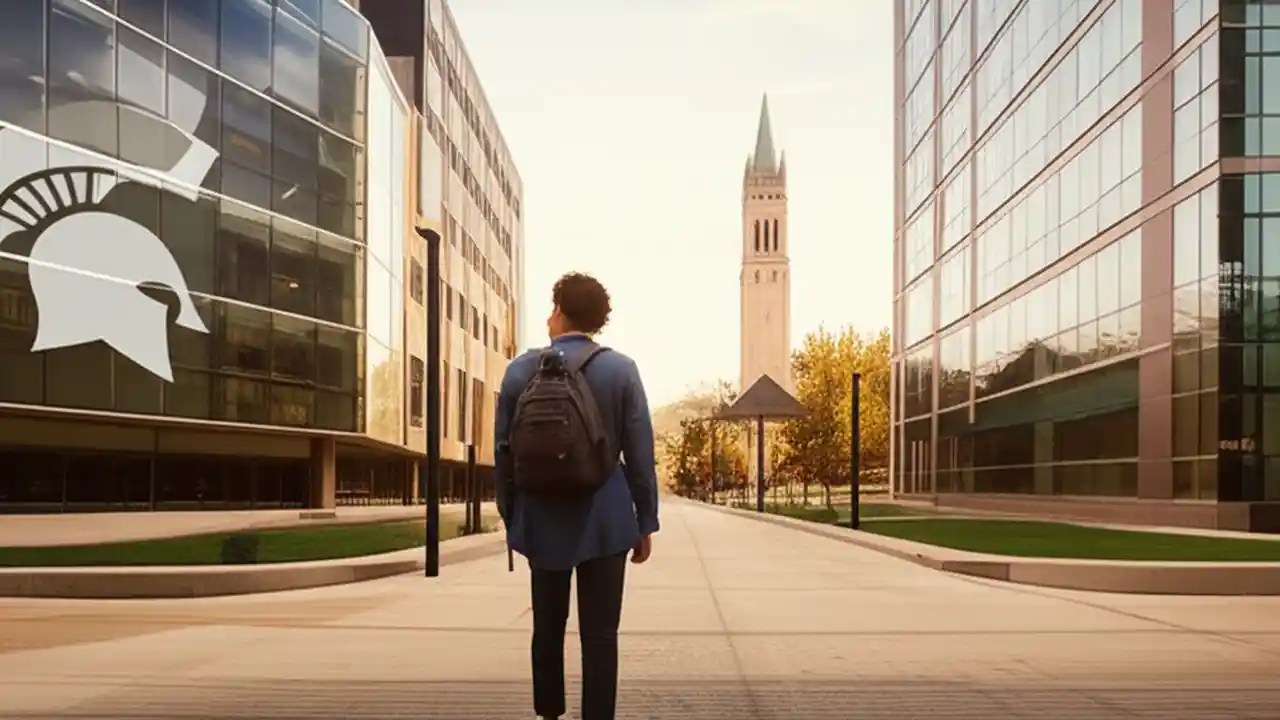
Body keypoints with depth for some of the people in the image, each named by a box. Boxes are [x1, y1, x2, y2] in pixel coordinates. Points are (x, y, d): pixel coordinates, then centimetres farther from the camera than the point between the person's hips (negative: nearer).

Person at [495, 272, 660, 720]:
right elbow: (640, 454, -6)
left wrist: (511, 518, 12)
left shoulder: (521, 369, -1)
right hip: (604, 521, -2)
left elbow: (504, 451, 2)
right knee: (599, 634, 2)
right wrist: (646, 522, 2)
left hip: (542, 521, 2)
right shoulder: (621, 369, -5)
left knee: (548, 626, 17)